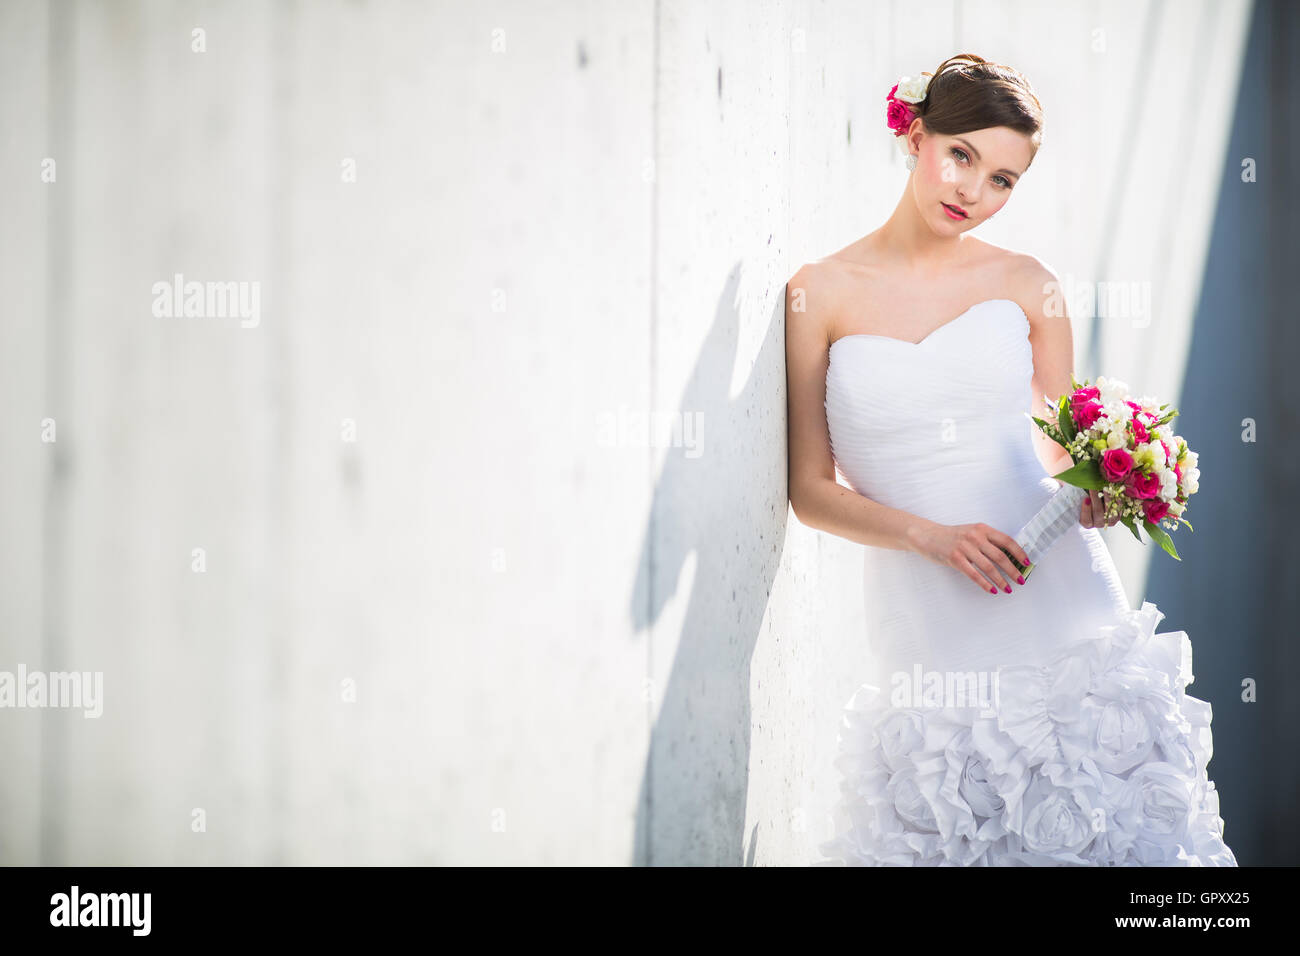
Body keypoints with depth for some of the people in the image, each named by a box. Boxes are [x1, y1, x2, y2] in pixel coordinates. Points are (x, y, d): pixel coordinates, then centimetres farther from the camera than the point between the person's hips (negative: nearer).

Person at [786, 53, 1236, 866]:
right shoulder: (823, 294, 4)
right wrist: (932, 535, -13)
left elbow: (1065, 455, 15)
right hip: (929, 623, -1)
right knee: (958, 840, 0)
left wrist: (1093, 489, -9)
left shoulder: (1028, 286, 8)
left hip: (1060, 596, 1)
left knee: (1097, 824, -2)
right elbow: (812, 491, 3)